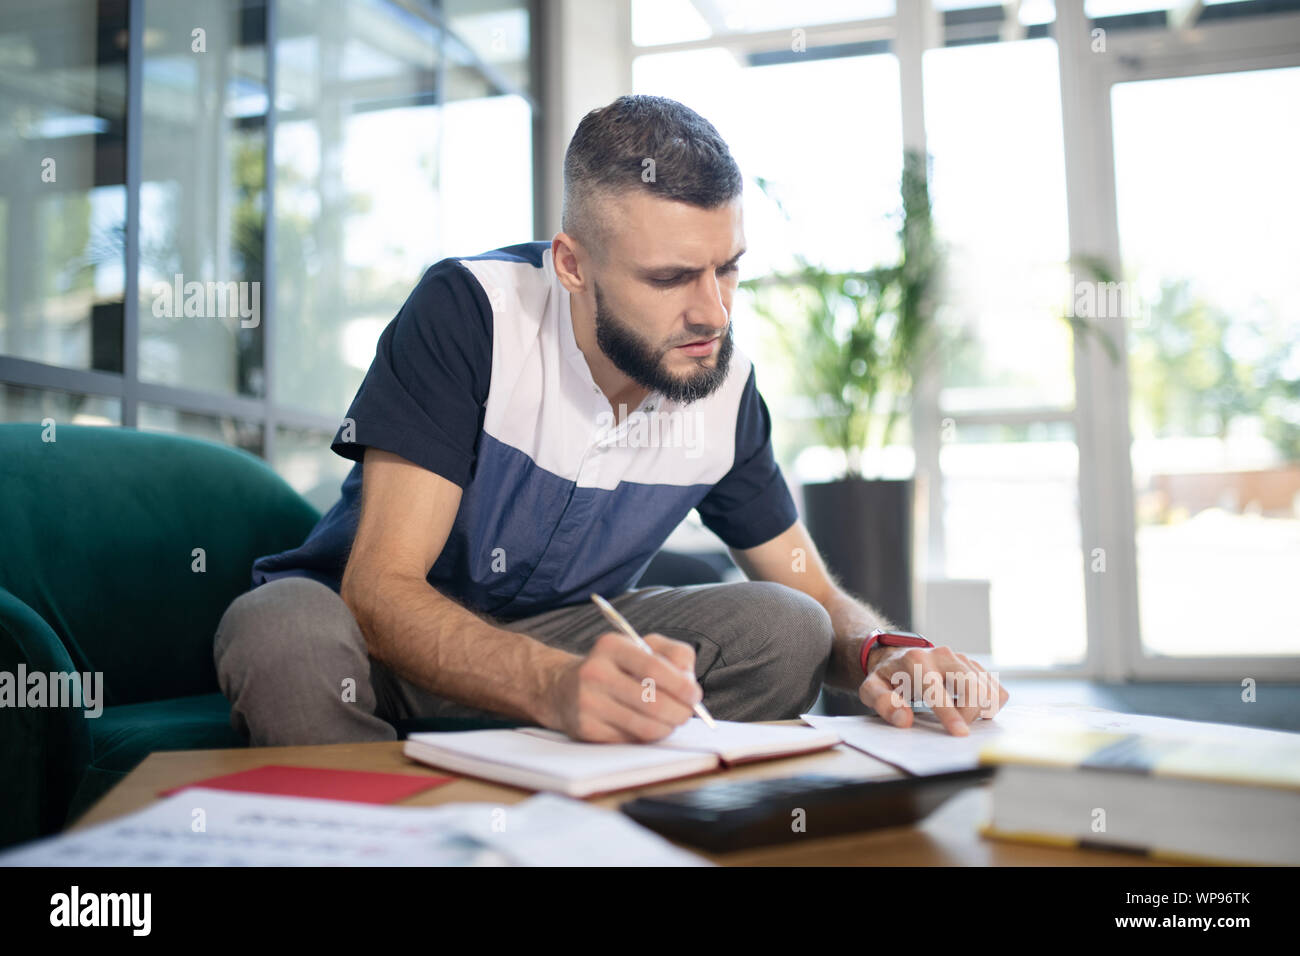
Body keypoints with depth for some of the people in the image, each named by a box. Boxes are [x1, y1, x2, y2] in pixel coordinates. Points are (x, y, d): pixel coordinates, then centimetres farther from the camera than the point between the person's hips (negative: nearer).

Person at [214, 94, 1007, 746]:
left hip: (552, 632, 4)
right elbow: (380, 589, -30)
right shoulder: (469, 312, -24)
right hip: (377, 633, -3)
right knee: (289, 633, -37)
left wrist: (885, 655, -26)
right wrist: (556, 687, -50)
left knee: (786, 631, -15)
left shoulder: (726, 382, -10)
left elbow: (819, 598, 0)